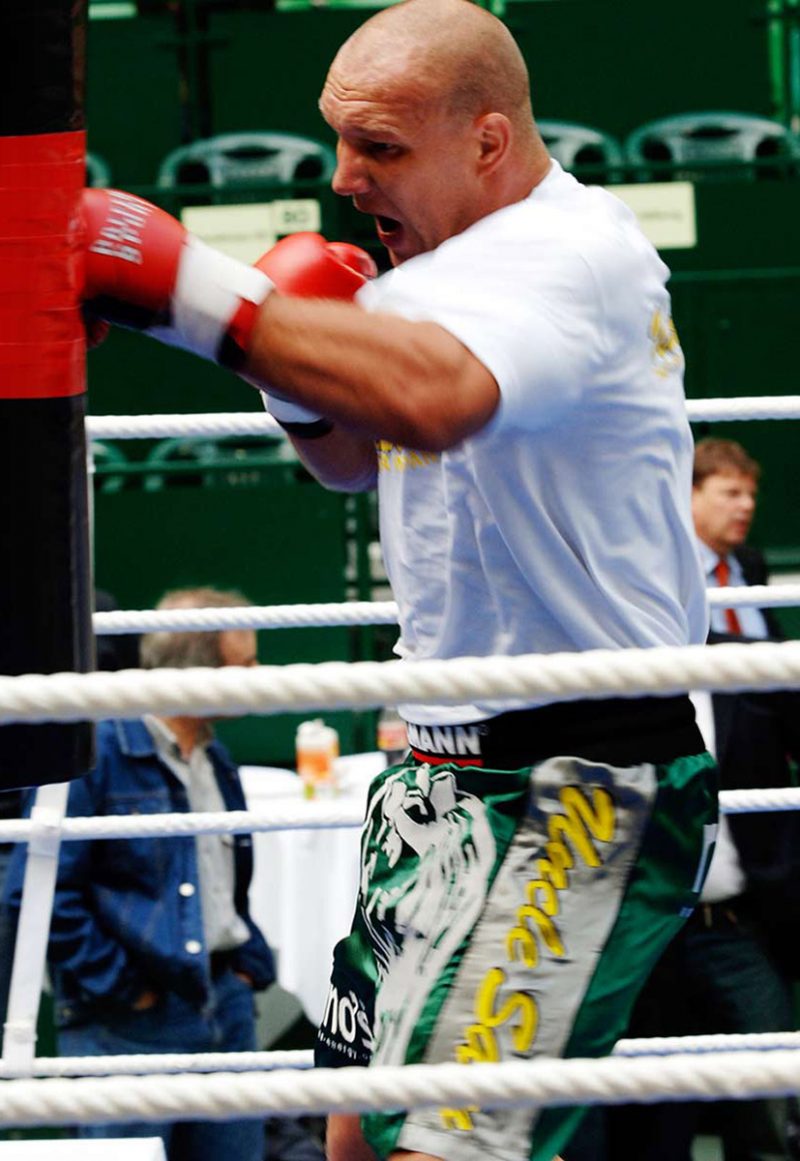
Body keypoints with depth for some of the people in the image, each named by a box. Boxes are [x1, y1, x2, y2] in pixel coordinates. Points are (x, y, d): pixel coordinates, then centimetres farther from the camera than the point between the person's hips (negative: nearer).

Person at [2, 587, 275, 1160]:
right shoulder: (96, 751, -13)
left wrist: (250, 962, 13)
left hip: (226, 1006, 8)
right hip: (131, 1021, -8)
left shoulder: (214, 760, 15)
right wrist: (111, 984, -16)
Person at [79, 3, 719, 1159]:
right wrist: (297, 366, 5)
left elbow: (428, 400, -39)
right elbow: (354, 456, 27)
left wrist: (190, 286, -34)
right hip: (446, 770, 10)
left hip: (577, 791, -10)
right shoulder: (436, 264, 13)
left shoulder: (575, 250, -18)